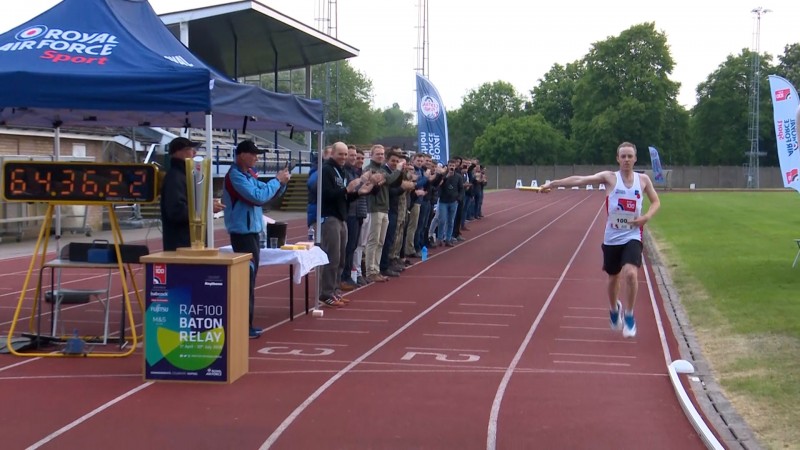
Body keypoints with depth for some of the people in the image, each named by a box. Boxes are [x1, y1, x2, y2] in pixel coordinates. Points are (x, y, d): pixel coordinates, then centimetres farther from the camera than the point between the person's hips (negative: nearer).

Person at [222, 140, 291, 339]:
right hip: (242, 232, -10)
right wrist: (277, 180, -15)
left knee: (250, 277, 13)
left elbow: (265, 192, 17)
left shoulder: (248, 174, 13)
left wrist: (281, 182, -1)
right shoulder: (235, 176, -16)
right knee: (246, 278, -10)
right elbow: (257, 197, -24)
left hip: (251, 231, 10)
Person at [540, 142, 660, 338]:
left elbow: (656, 202, 13)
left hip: (632, 237, 0)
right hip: (612, 238, 0)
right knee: (613, 278, 13)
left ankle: (629, 316, -3)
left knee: (630, 273, -23)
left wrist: (647, 217, -8)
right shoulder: (610, 177, -5)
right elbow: (580, 180, -15)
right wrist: (553, 183, -24)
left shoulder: (643, 179, 1)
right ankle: (614, 310, 44)